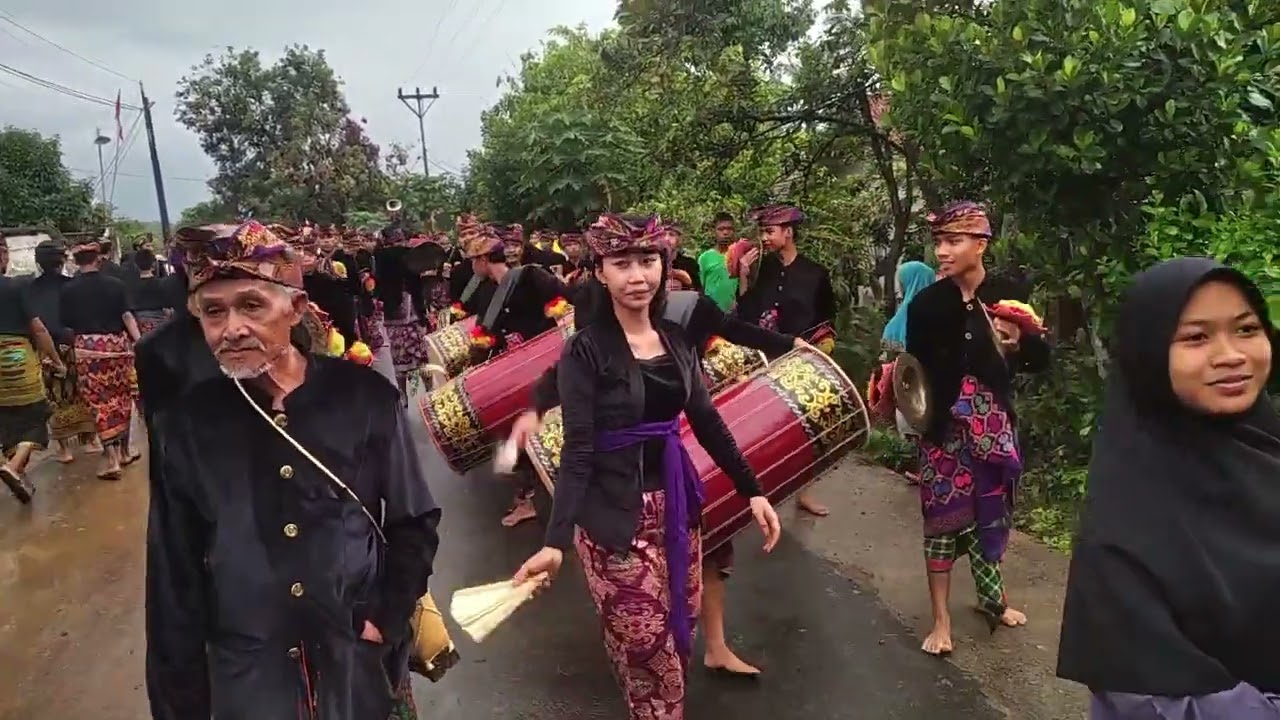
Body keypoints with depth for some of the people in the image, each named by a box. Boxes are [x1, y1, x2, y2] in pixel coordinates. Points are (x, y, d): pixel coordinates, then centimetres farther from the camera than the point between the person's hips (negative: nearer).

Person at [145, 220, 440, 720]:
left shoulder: (364, 398, -10)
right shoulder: (187, 426, -6)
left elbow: (414, 523, 0)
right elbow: (175, 583, -1)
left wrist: (386, 619, -7)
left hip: (362, 665, 0)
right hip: (246, 679, 1)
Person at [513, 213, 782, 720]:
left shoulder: (677, 339, 4)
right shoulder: (585, 350, -13)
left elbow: (707, 422, 10)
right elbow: (578, 451, -15)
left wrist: (752, 490, 7)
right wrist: (556, 540, -23)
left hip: (675, 505, 5)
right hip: (615, 515, -5)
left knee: (679, 634, 16)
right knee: (648, 650, 4)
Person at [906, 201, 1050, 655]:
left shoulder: (1008, 294, -4)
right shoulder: (926, 303, -6)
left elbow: (1040, 360, -1)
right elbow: (917, 368, -2)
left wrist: (1019, 342, -19)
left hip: (995, 421, 2)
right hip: (943, 424, -2)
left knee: (992, 511, 15)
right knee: (944, 515, 1)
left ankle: (992, 598, 37)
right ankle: (941, 619, 12)